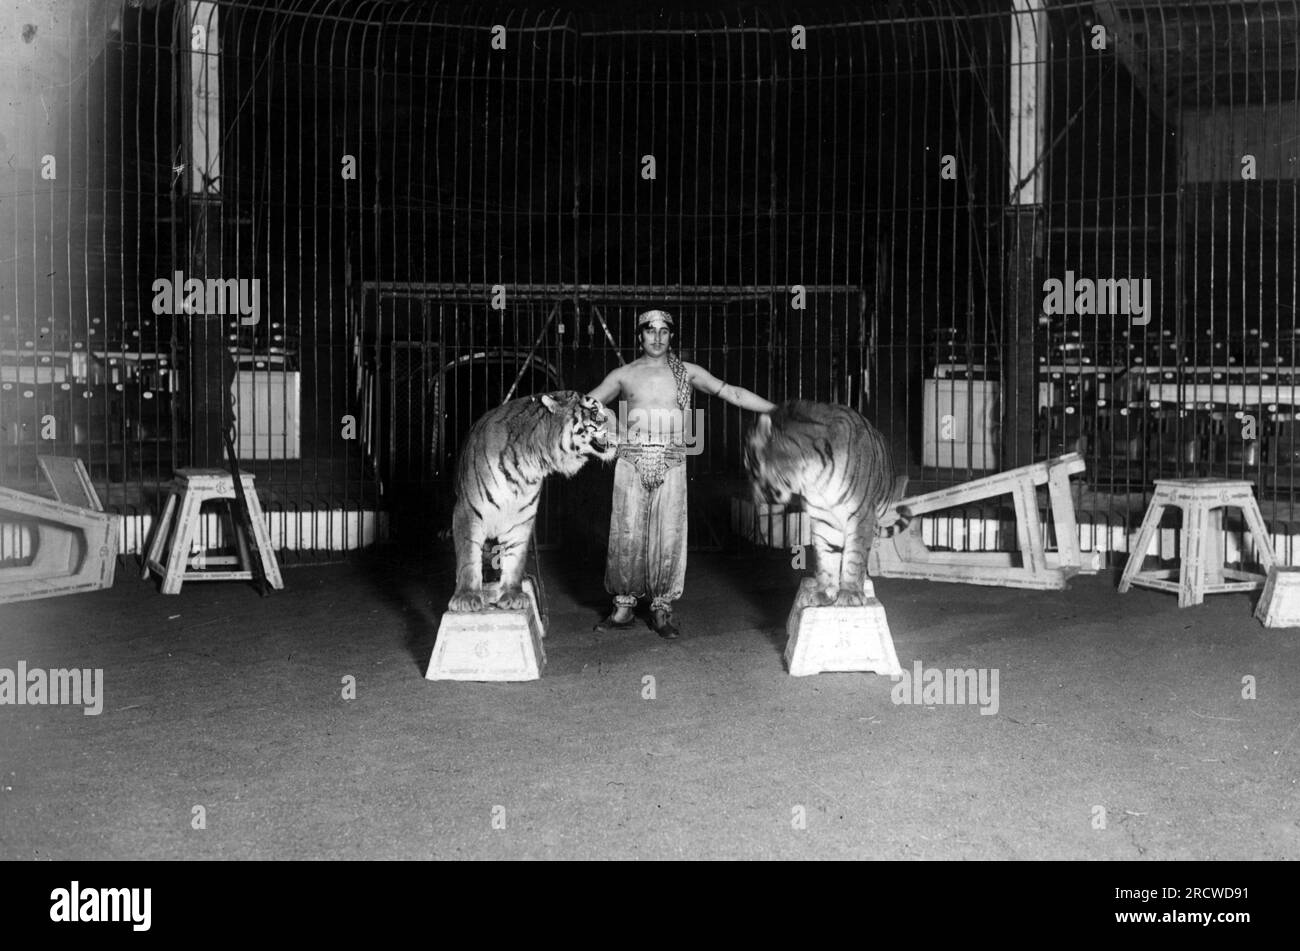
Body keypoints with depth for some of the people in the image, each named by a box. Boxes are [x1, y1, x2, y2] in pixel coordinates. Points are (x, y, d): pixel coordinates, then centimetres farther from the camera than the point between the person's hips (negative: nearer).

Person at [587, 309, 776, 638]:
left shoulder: (688, 373, 10)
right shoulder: (624, 375, 9)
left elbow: (732, 393, 9)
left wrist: (780, 410, 5)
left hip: (671, 463, 0)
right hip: (631, 462, 0)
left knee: (669, 537, -2)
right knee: (626, 536, -2)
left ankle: (661, 609, 9)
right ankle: (623, 607, 10)